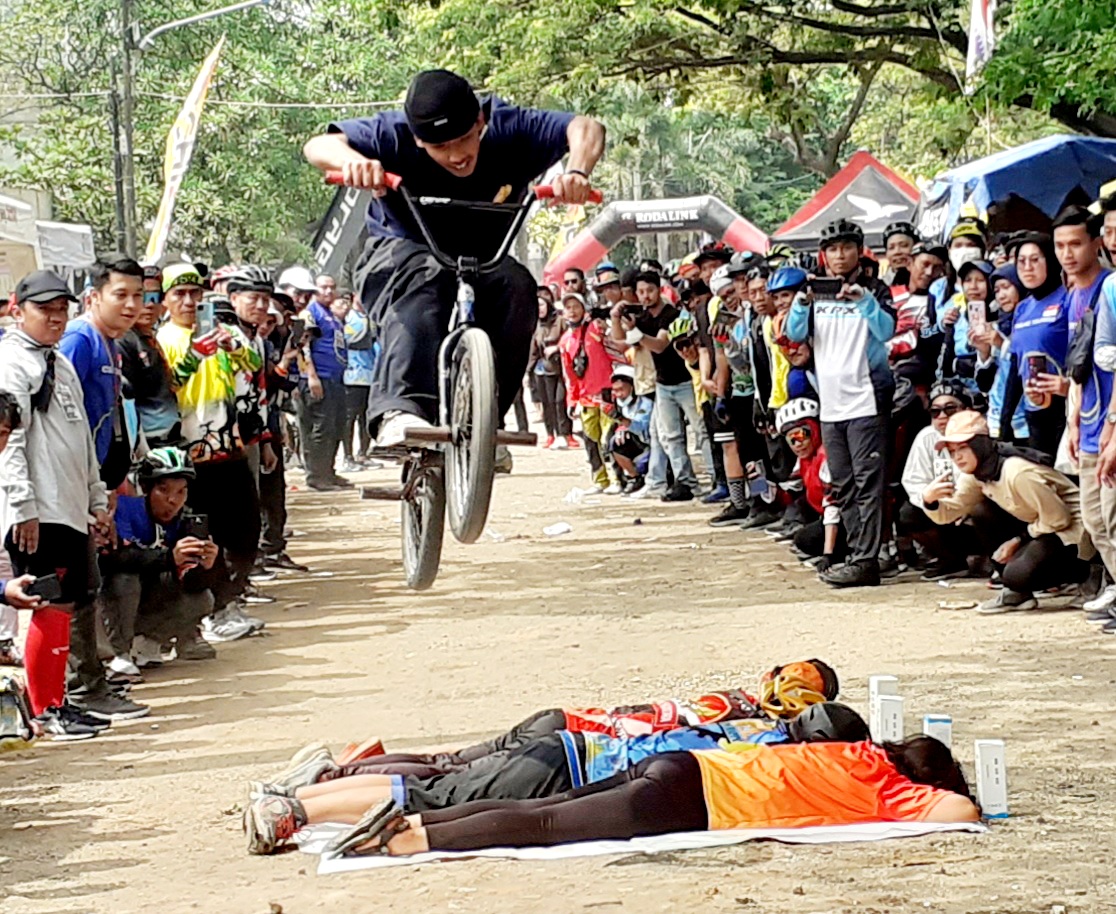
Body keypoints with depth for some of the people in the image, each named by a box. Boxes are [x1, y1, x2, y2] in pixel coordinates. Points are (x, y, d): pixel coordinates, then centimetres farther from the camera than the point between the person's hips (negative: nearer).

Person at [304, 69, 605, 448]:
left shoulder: (507, 129, -19)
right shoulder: (394, 134, -23)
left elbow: (585, 128, -24)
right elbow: (319, 145, -31)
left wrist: (577, 172, -45)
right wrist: (352, 160, -54)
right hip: (395, 261, -3)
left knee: (516, 285, -31)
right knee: (424, 276, -39)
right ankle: (400, 412, -54)